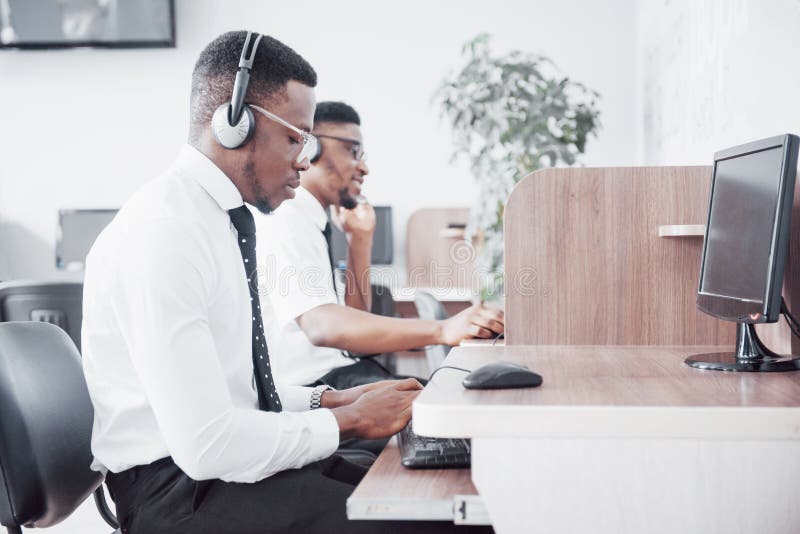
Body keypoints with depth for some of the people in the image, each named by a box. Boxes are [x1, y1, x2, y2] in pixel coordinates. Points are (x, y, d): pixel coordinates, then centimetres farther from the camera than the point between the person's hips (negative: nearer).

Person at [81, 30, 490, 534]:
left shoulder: (225, 220, 9)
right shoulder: (164, 232, -20)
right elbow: (207, 443, -24)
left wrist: (329, 400, 4)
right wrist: (346, 420, -13)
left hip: (235, 456, 9)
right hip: (180, 486, -9)